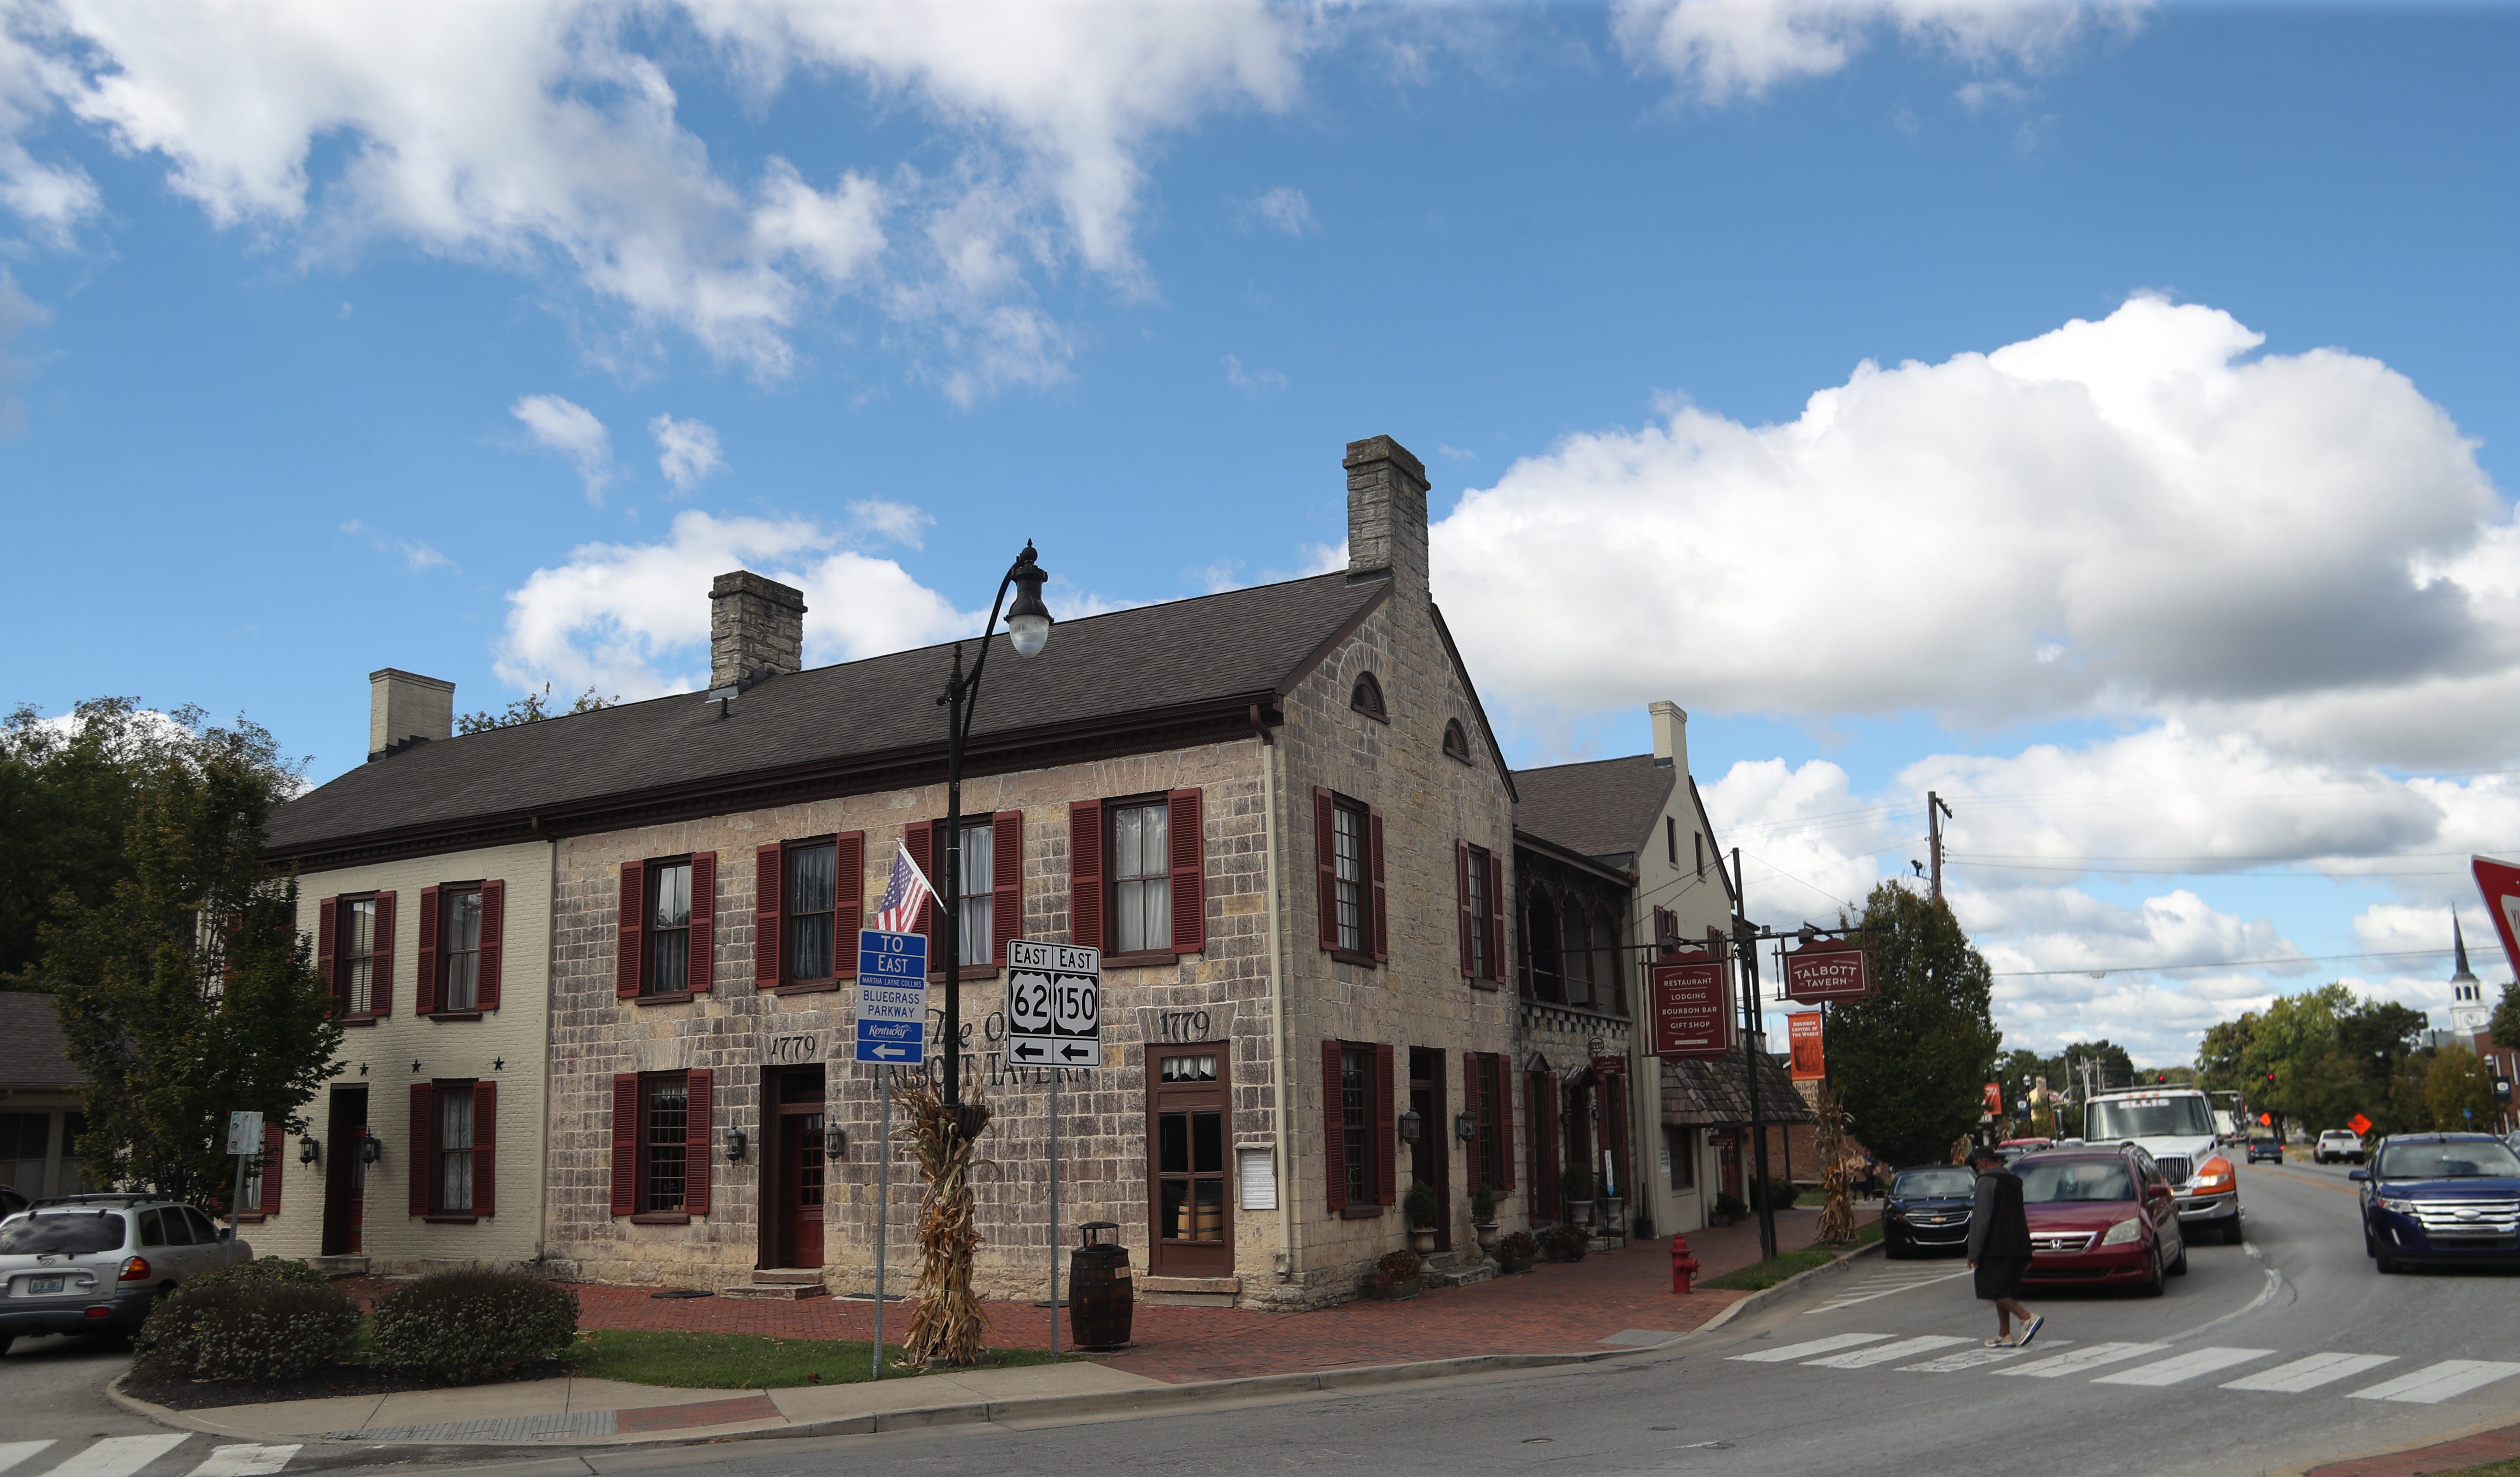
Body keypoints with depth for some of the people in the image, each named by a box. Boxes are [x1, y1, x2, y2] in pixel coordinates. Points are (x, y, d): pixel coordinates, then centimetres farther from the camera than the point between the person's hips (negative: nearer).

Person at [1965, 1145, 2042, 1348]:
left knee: (1995, 1292, -7)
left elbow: (1981, 1219, -15)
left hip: (1995, 1247, -9)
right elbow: (2021, 1219, 21)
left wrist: (1974, 1252, -14)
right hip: (2014, 1246, 9)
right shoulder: (2013, 1182, 18)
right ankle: (2004, 1335, 11)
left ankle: (2029, 1318, -20)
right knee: (2003, 1292, 12)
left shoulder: (1987, 1181, -10)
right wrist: (2026, 1253, 23)